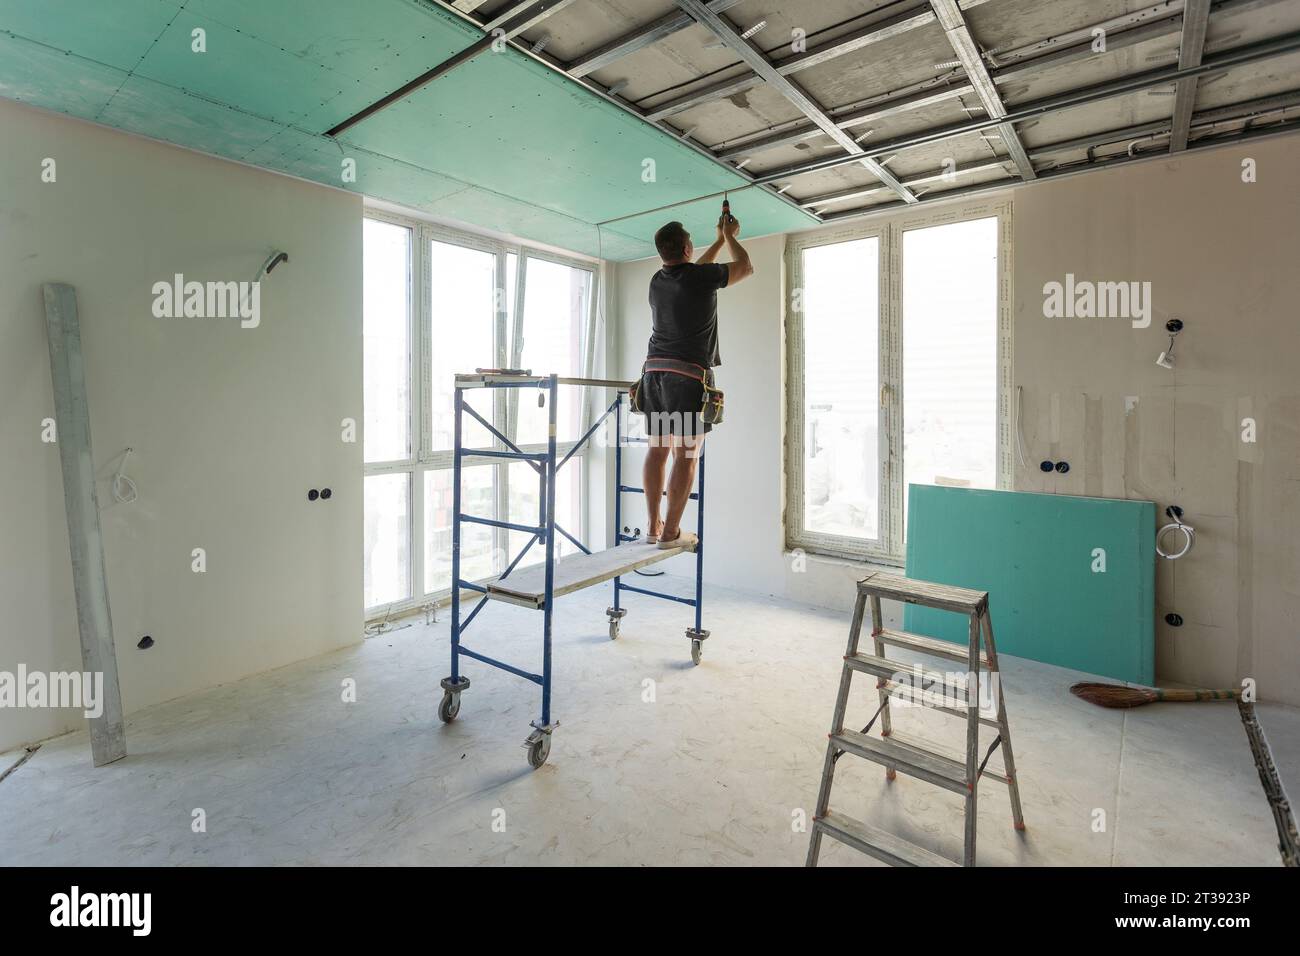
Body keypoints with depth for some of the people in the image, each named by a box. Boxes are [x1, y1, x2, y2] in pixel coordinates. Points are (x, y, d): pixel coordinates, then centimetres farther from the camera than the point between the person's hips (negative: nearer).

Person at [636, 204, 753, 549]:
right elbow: (745, 267, 13)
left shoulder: (658, 280, 14)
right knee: (687, 455, -3)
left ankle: (653, 526, 10)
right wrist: (730, 236, 30)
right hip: (689, 373, -7)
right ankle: (671, 532, -2)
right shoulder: (701, 277, -4)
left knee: (657, 449, 7)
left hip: (654, 369, 7)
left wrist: (720, 240, 44)